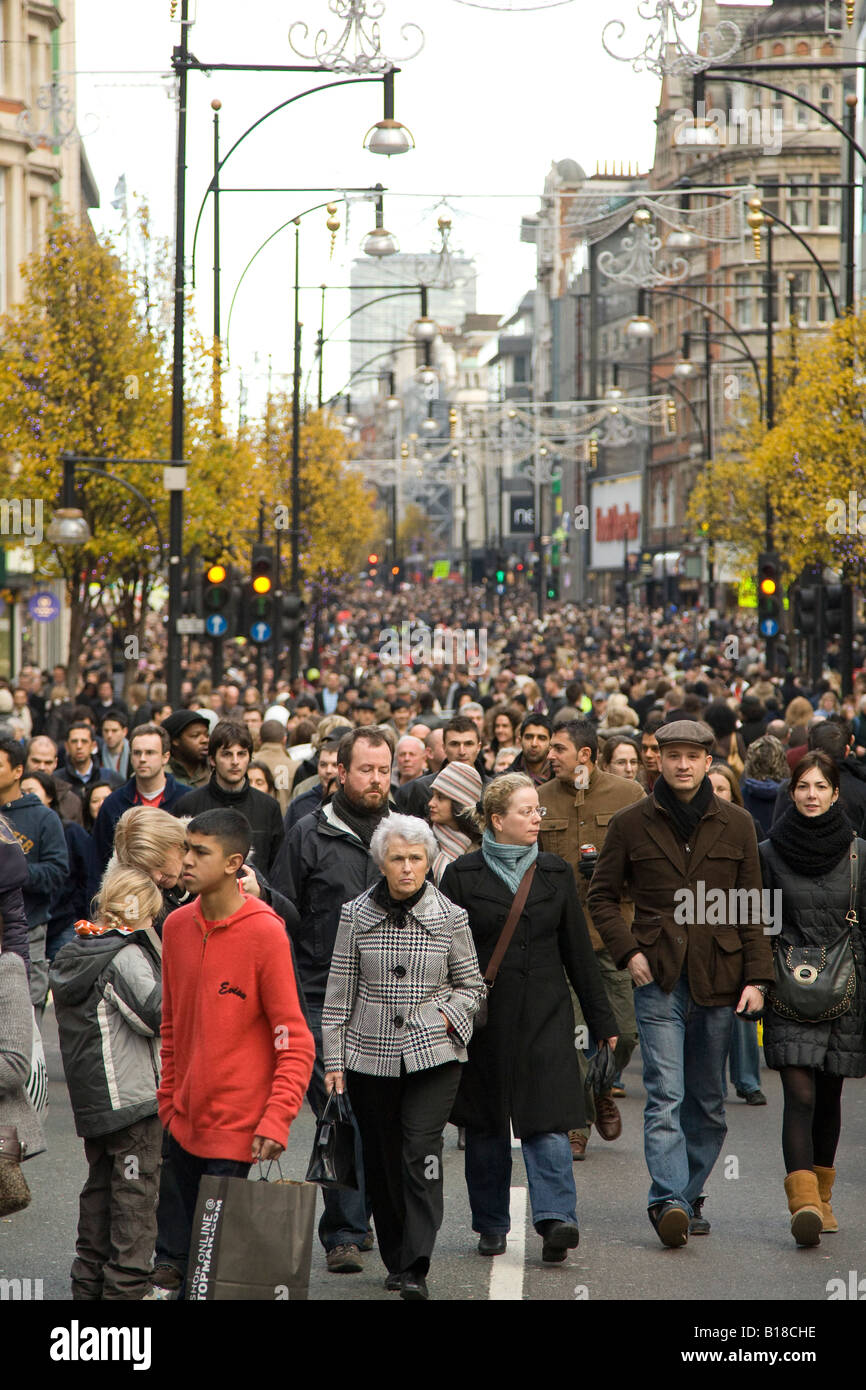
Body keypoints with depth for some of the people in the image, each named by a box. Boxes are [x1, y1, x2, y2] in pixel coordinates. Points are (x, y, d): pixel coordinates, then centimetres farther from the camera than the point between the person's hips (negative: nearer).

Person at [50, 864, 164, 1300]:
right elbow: (156, 1014, -19)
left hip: (91, 1098, 9)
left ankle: (88, 1283, 21)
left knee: (99, 1190, 16)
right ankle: (125, 1286, -2)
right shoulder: (126, 956, -15)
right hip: (133, 1097, -8)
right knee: (135, 1197, -2)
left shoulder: (74, 954, 11)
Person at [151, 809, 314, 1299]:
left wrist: (277, 1119, -19)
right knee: (180, 1247, 9)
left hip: (236, 1128, -6)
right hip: (183, 1123, 6)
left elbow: (295, 1042, -11)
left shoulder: (265, 932, -12)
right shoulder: (176, 925, 6)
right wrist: (167, 1102, 15)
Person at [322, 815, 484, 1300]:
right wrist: (334, 1059, 2)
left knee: (421, 1153, -13)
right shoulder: (356, 914, 1)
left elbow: (471, 984, 12)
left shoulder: (450, 917, 1)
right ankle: (396, 1259, 24)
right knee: (382, 1162, 8)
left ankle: (416, 1268, -11)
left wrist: (448, 1016, -7)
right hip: (370, 1055, 2)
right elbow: (340, 991, 5)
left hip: (433, 1054, -2)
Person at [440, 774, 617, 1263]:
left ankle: (556, 1219, -19)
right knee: (486, 1125, 6)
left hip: (545, 1017, 1)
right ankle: (491, 1224, 17)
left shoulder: (556, 874, 10)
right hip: (483, 1016, -1)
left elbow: (578, 950, 12)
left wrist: (602, 1019, 11)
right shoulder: (463, 875, 1)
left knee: (547, 1119, -10)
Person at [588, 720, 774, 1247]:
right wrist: (628, 951, -4)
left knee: (708, 1102, 9)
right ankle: (670, 1200, -19)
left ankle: (689, 1196, 21)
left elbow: (752, 907, 8)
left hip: (718, 983, 2)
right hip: (659, 979, -2)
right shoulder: (631, 824, 3)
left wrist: (757, 976, -1)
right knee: (665, 1095, -13)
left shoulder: (736, 825, 7)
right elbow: (602, 896, 10)